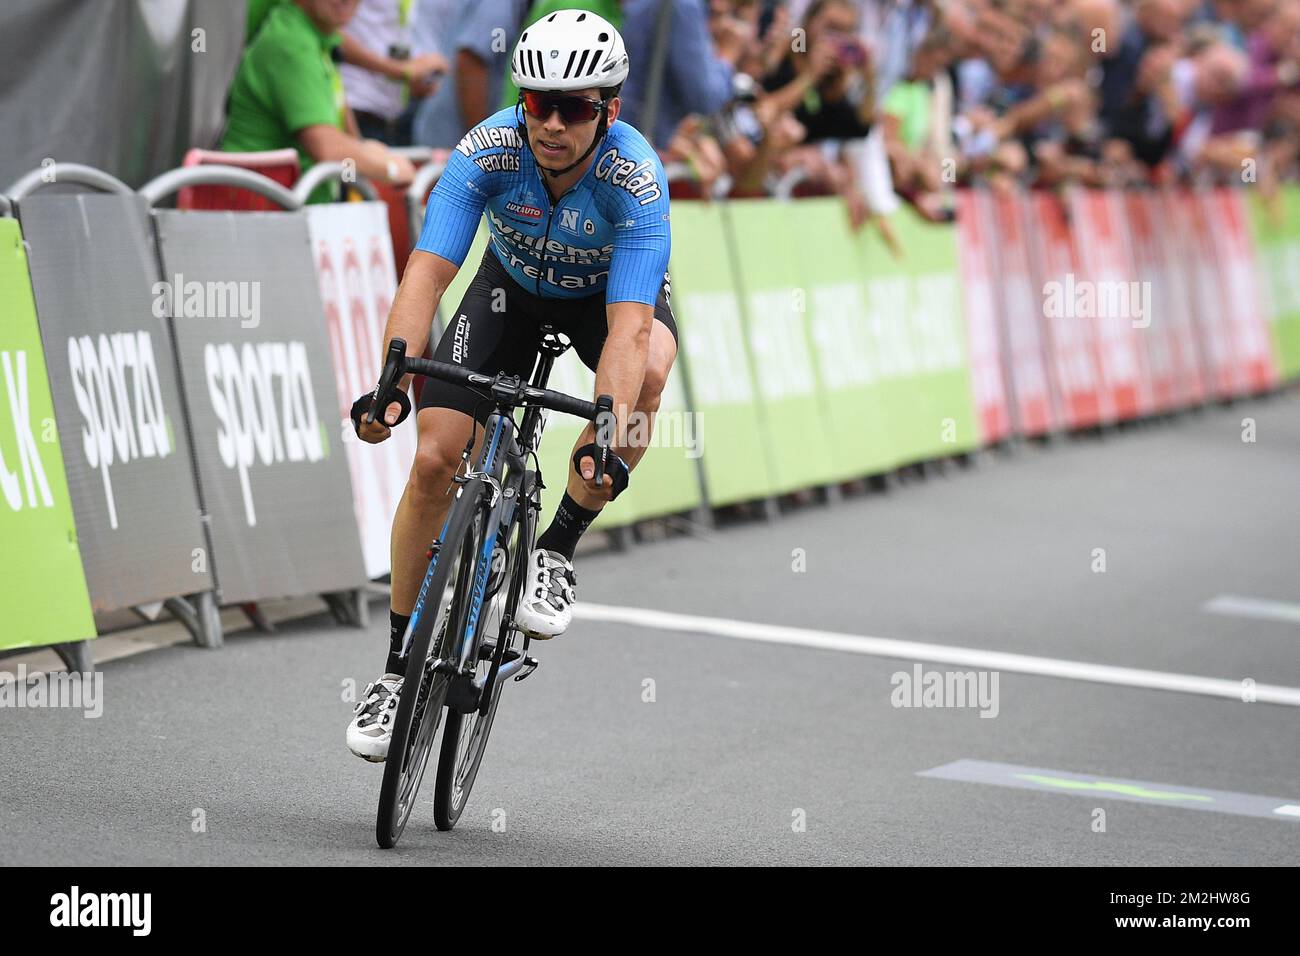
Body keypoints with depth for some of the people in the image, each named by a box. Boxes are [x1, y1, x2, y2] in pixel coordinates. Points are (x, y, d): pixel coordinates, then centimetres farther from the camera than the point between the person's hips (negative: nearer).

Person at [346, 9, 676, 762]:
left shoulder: (636, 178, -36)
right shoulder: (488, 150, -31)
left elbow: (627, 326, -44)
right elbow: (428, 272, -38)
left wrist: (607, 438, -57)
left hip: (613, 292, -2)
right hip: (514, 284, 2)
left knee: (648, 370, -37)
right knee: (435, 459, -13)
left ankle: (556, 553, -17)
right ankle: (400, 668, 3)